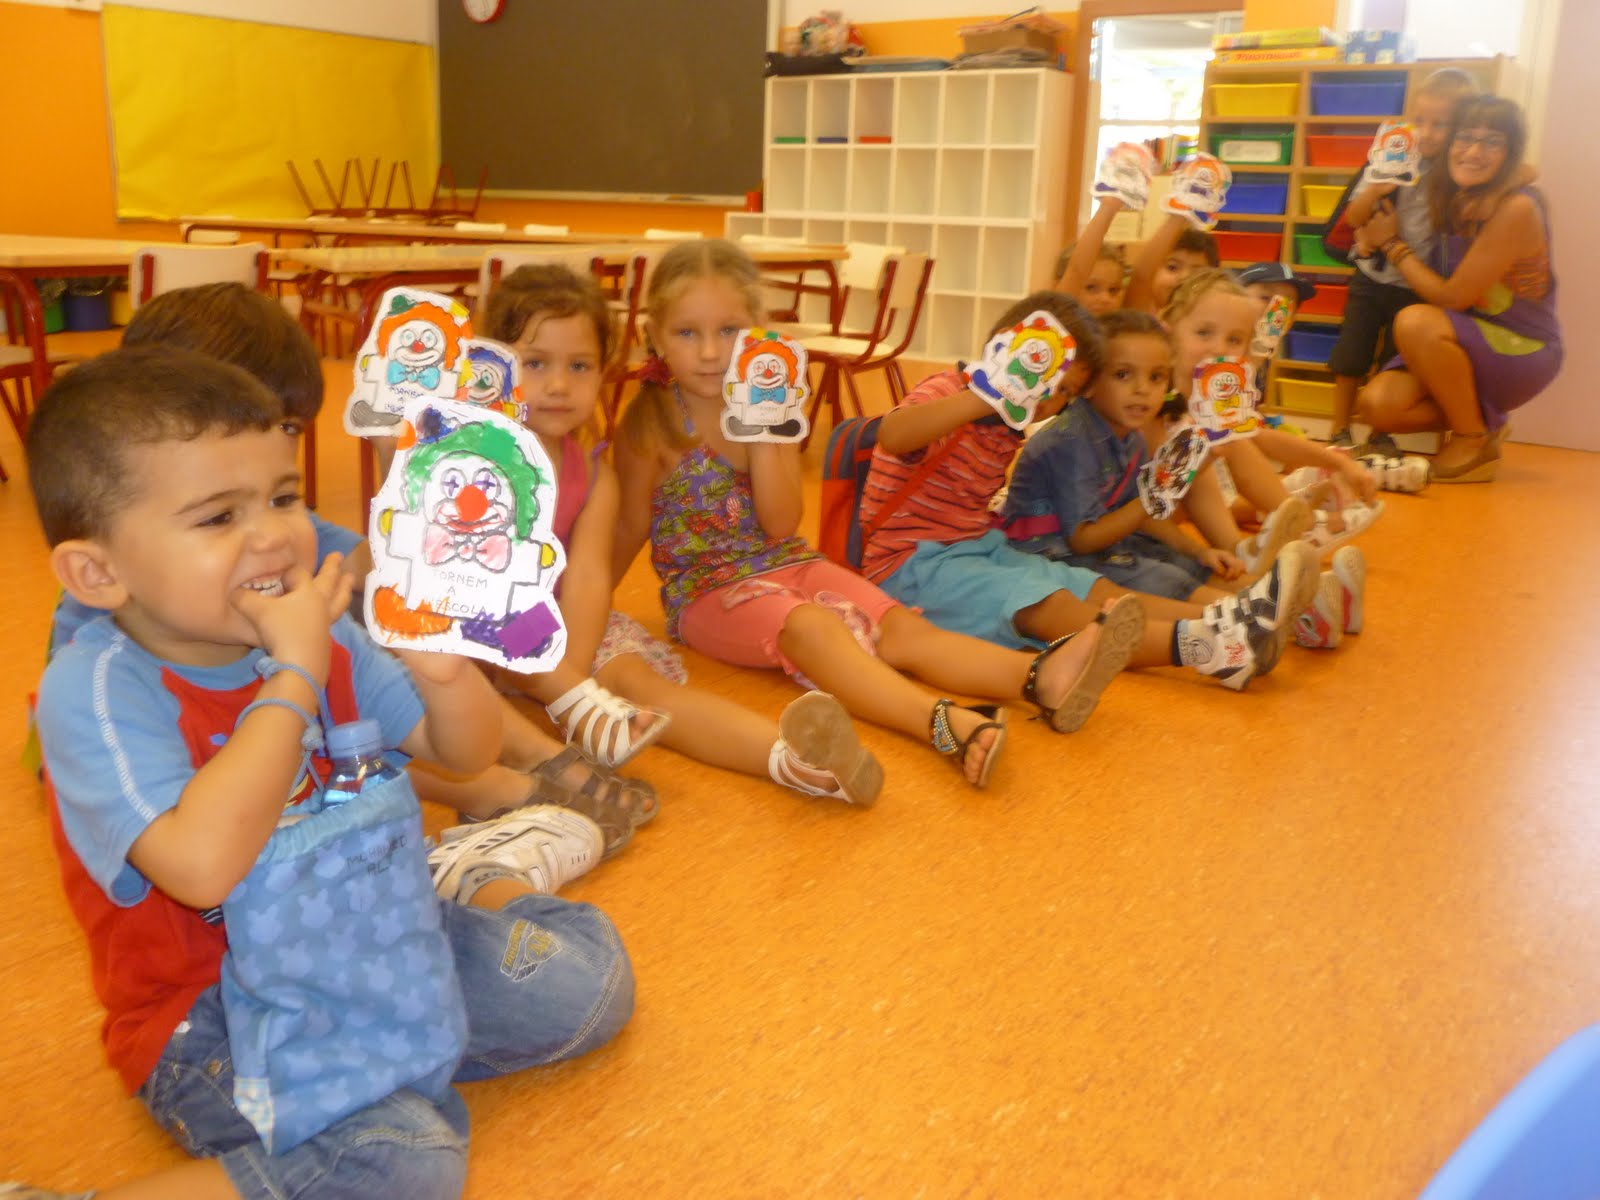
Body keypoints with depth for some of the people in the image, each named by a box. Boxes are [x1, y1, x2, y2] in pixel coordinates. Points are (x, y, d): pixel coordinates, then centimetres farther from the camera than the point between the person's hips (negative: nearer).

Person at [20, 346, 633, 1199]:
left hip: (365, 938, 6)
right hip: (208, 1009, -6)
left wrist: (442, 666, -20)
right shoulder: (94, 690, -21)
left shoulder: (319, 634, -3)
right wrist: (296, 676, -30)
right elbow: (202, 866, -37)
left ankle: (493, 876, 30)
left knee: (588, 975, 3)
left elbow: (466, 754, 3)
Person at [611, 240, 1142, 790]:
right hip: (706, 585, -5)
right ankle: (943, 722, -56)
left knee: (899, 626, -17)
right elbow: (631, 527, 1)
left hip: (789, 561, 5)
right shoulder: (652, 424, -8)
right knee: (811, 626, -35)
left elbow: (781, 524, -6)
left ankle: (1042, 678, -36)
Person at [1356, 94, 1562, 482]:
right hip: (1468, 345, 6)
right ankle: (1482, 420, 9)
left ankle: (1475, 443, -14)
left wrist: (1392, 243, -11)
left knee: (1416, 322, -33)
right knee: (1376, 405, -17)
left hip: (1523, 353, -6)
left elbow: (1454, 297, -19)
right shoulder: (1450, 199, 1)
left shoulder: (1516, 209, -21)